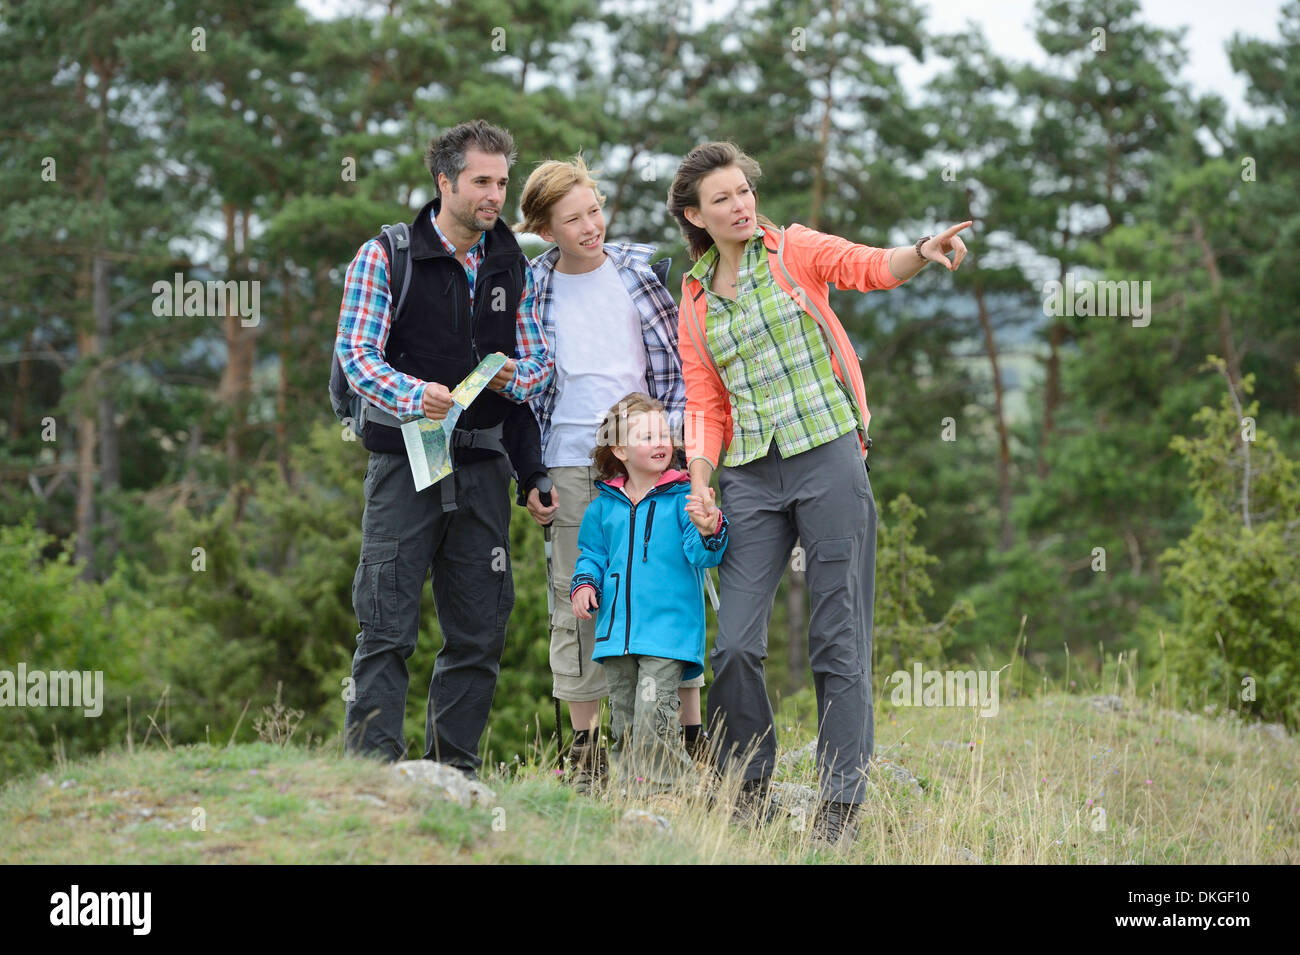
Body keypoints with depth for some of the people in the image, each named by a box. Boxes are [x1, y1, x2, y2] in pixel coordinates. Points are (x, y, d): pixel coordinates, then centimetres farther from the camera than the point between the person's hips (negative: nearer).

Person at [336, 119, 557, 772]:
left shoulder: (513, 266, 12)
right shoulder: (385, 256, -1)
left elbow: (541, 361, 14)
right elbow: (355, 353, -8)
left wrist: (515, 376, -10)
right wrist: (414, 395, -26)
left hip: (483, 463, 5)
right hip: (406, 458, -5)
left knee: (480, 632, 5)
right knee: (388, 627, -8)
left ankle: (454, 771, 13)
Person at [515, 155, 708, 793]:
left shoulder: (644, 269, 4)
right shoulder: (528, 290, 4)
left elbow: (685, 354, 9)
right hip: (571, 465, 1)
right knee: (576, 602, 2)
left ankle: (692, 737, 6)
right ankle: (586, 749, 9)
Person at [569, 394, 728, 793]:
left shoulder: (683, 498, -3)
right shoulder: (605, 505, 10)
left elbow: (701, 553, -11)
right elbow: (592, 554, 21)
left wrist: (708, 529, -33)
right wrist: (584, 583, 2)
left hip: (667, 631, -5)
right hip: (617, 633, 5)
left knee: (653, 717, -15)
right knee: (623, 723, 12)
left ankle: (661, 789, -7)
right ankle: (632, 790, 22)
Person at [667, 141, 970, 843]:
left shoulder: (794, 250, 5)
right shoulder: (695, 302, 14)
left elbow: (870, 267, -13)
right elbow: (705, 405, 13)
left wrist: (922, 252, -34)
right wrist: (699, 484, -2)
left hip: (828, 457, -3)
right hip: (750, 475, 3)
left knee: (838, 640, -3)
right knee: (734, 645, -4)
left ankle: (841, 802, 2)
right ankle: (750, 791, 13)